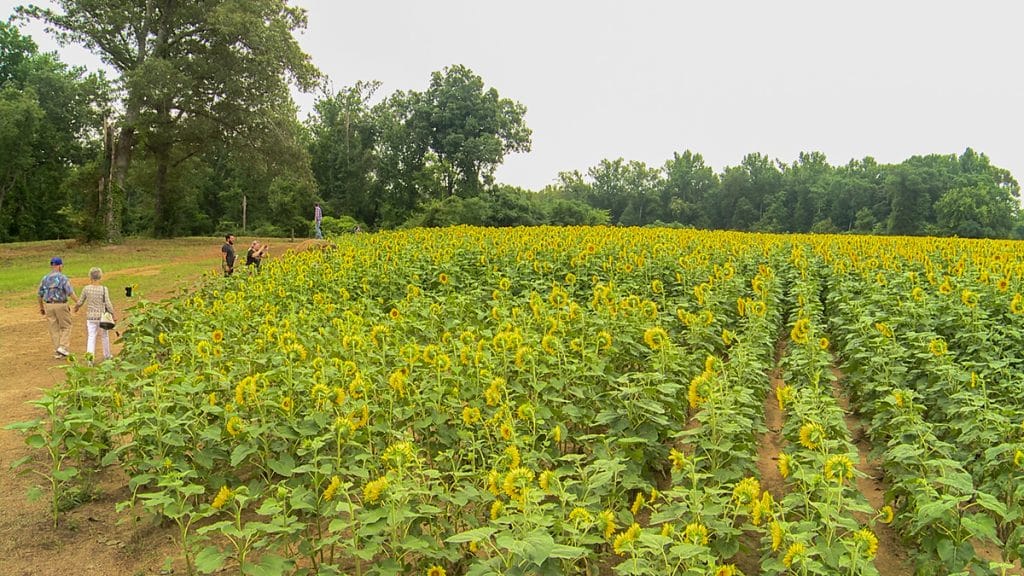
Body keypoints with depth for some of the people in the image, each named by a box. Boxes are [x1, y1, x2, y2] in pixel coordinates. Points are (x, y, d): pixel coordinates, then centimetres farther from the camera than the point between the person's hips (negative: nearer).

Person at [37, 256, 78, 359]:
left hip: (49, 306, 5)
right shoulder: (63, 278, -11)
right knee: (66, 327, 9)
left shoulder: (45, 278, 5)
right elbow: (71, 292, -18)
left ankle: (57, 352, 12)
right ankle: (63, 347, -5)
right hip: (61, 305, -5)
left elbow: (40, 294, 10)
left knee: (54, 329, 10)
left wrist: (41, 307, 21)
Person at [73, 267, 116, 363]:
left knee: (91, 337, 5)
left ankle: (90, 354, -15)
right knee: (105, 336, 15)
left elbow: (80, 302, 6)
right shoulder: (104, 289, -11)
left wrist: (76, 307, 28)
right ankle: (107, 356, 28)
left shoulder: (86, 289, -4)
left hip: (91, 317, 1)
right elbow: (108, 304, -12)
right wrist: (112, 314, -1)